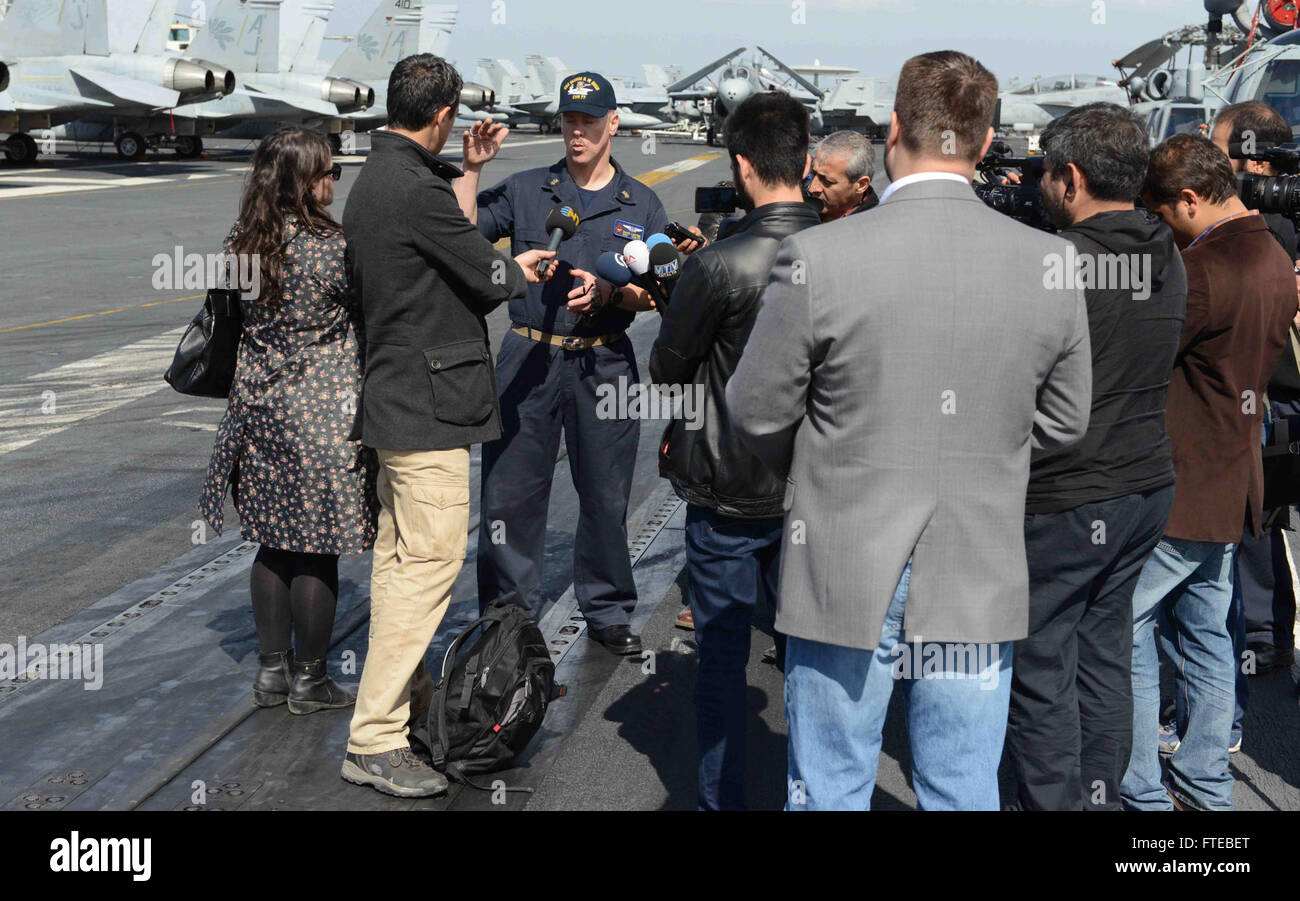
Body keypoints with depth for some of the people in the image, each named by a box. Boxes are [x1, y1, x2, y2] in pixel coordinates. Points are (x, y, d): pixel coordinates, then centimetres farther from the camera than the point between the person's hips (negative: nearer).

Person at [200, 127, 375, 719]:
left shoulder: (242, 245, 3)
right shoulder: (331, 250, -17)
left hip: (258, 408, 7)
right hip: (323, 414, -7)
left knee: (275, 544, 15)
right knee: (318, 550, 4)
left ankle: (271, 670, 24)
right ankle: (309, 680, 14)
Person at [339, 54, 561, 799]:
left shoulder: (371, 182, 13)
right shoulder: (418, 190, -19)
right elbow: (487, 279, -12)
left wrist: (502, 265, 14)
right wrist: (518, 272, 7)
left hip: (392, 397, 11)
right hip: (428, 404, -11)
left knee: (400, 553, 19)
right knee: (431, 560, -9)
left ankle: (404, 689, 33)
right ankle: (375, 741, -7)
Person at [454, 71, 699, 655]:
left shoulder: (642, 205, 9)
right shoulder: (525, 190, 8)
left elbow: (654, 293, 5)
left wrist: (607, 293, -14)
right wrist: (472, 168, -7)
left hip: (604, 363, 0)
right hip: (528, 358, 0)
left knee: (606, 496, 6)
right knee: (510, 492, 0)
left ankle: (608, 613, 22)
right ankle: (509, 615, 13)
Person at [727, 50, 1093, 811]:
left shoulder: (819, 257, -15)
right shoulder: (1050, 263, -6)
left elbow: (757, 412, -4)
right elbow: (1063, 421, 6)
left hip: (844, 577, -2)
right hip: (981, 581, 3)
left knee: (830, 792, 13)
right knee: (966, 793, 15)